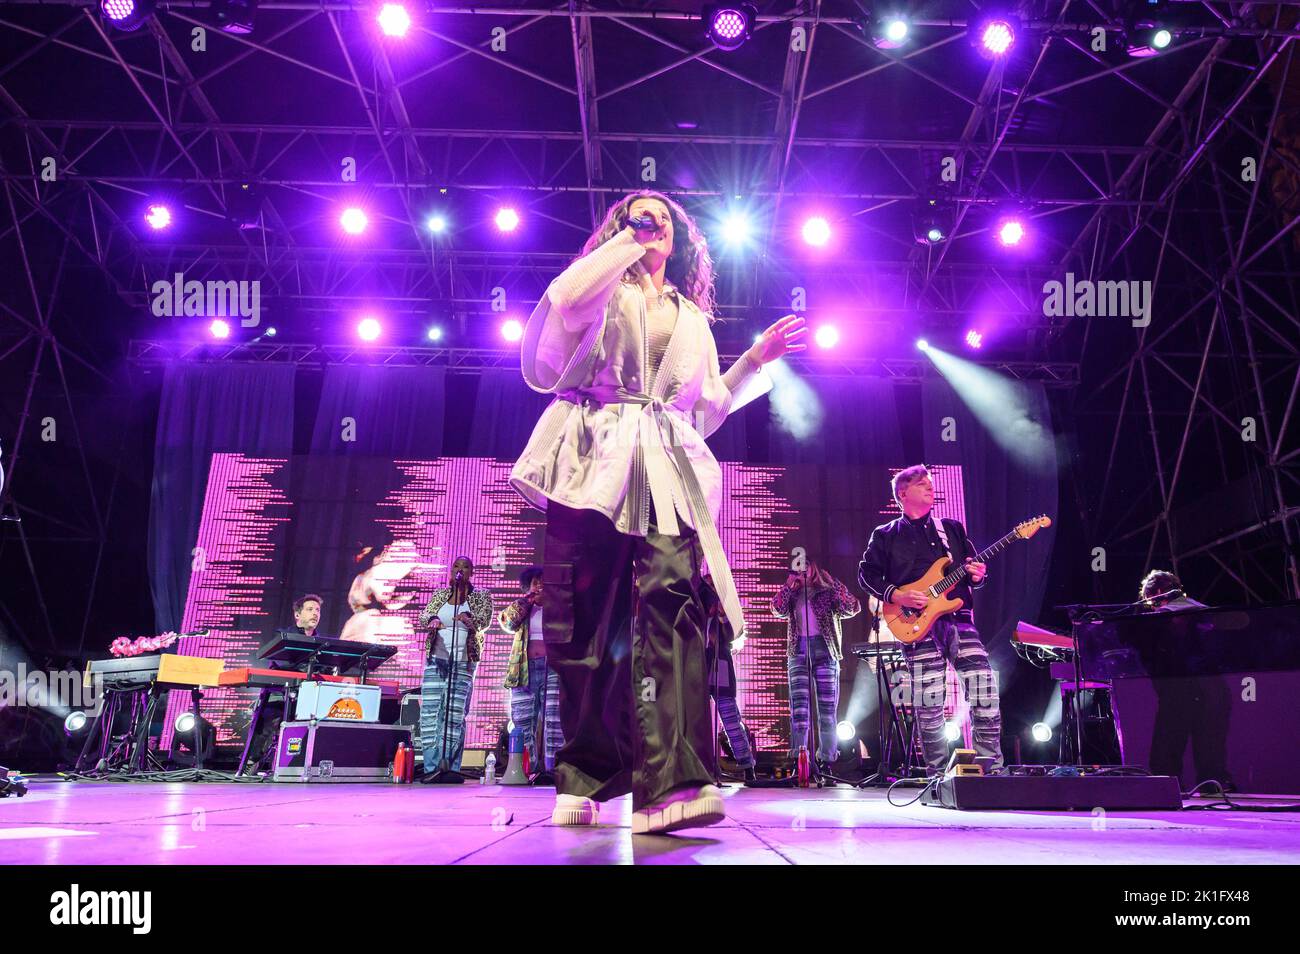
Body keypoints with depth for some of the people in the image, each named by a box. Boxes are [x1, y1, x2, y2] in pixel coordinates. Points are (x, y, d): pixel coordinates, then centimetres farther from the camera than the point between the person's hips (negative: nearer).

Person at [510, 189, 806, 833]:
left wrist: (760, 357, 16)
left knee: (672, 600, -22)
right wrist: (627, 241, 5)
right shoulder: (602, 289, 19)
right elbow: (566, 300, -7)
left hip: (666, 470, 2)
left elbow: (709, 406, 25)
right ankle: (587, 778, 5)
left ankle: (668, 785, -34)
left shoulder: (691, 318, 30)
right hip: (593, 462, -1)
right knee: (583, 619, -5)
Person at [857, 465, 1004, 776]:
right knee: (929, 703, -6)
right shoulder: (885, 536, 10)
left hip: (959, 619, 3)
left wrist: (978, 574, -3)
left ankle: (991, 767, -2)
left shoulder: (952, 528, 20)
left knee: (984, 687, -11)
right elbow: (866, 574, 6)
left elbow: (974, 564, 20)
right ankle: (938, 775, 7)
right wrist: (896, 595, -8)